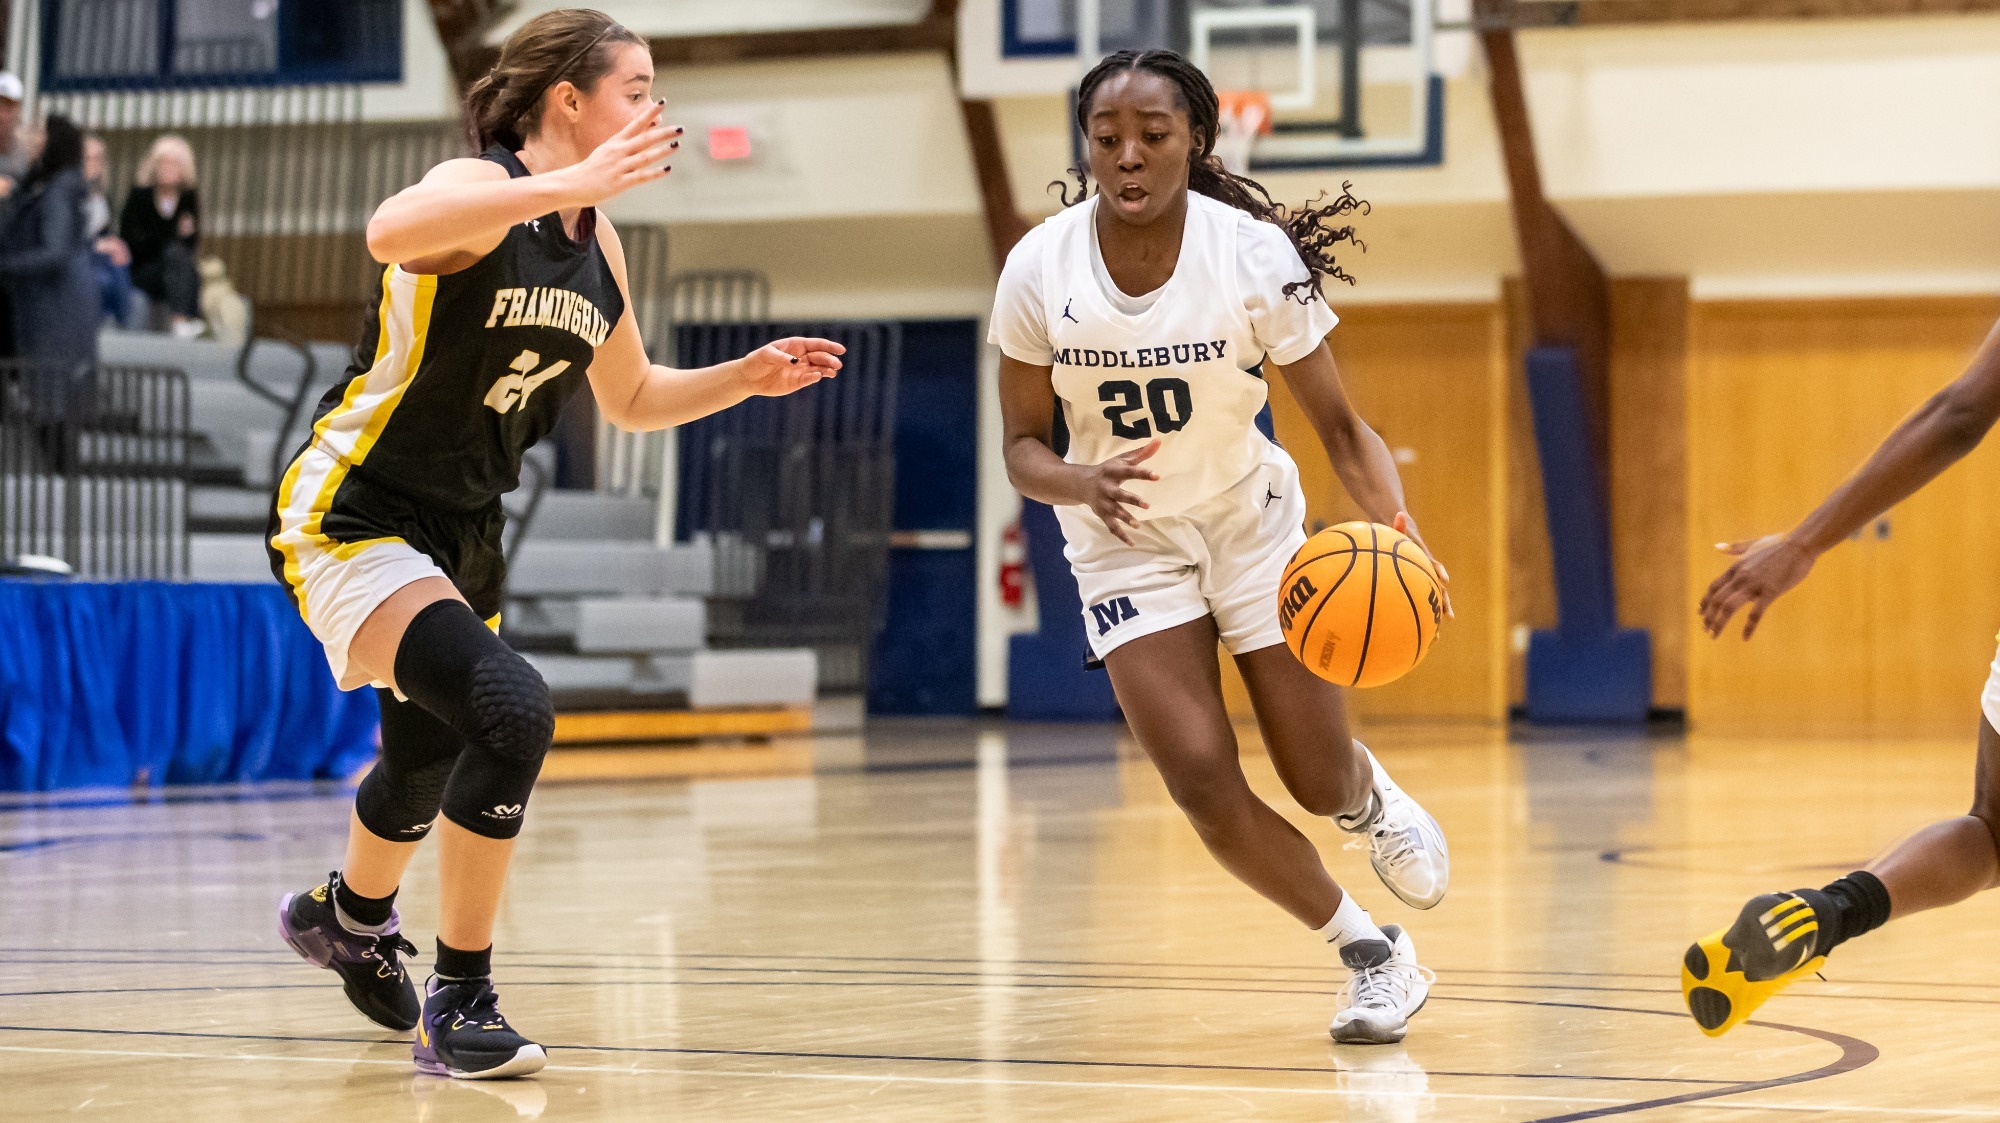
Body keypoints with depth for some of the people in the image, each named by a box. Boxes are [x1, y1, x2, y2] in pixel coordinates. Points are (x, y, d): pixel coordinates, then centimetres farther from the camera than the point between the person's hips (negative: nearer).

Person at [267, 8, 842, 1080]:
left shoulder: (597, 245, 5)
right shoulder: (480, 189, -20)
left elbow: (630, 397, 20)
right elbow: (392, 233, -46)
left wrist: (747, 376, 5)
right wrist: (567, 183, -48)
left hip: (460, 533, 9)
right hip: (352, 515, -9)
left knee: (431, 763, 25)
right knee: (509, 713, -27)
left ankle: (349, 917, 57)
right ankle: (458, 1004, -14)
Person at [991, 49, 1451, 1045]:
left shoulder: (1255, 254, -22)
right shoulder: (1039, 270, -18)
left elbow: (1337, 423, -14)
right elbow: (1023, 446, -8)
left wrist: (1395, 527, -33)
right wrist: (1080, 483, -31)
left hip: (1251, 523, 0)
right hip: (1126, 545, 0)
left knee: (1320, 783, 5)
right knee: (1203, 782, -14)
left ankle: (1372, 798, 46)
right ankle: (1370, 953, 9)